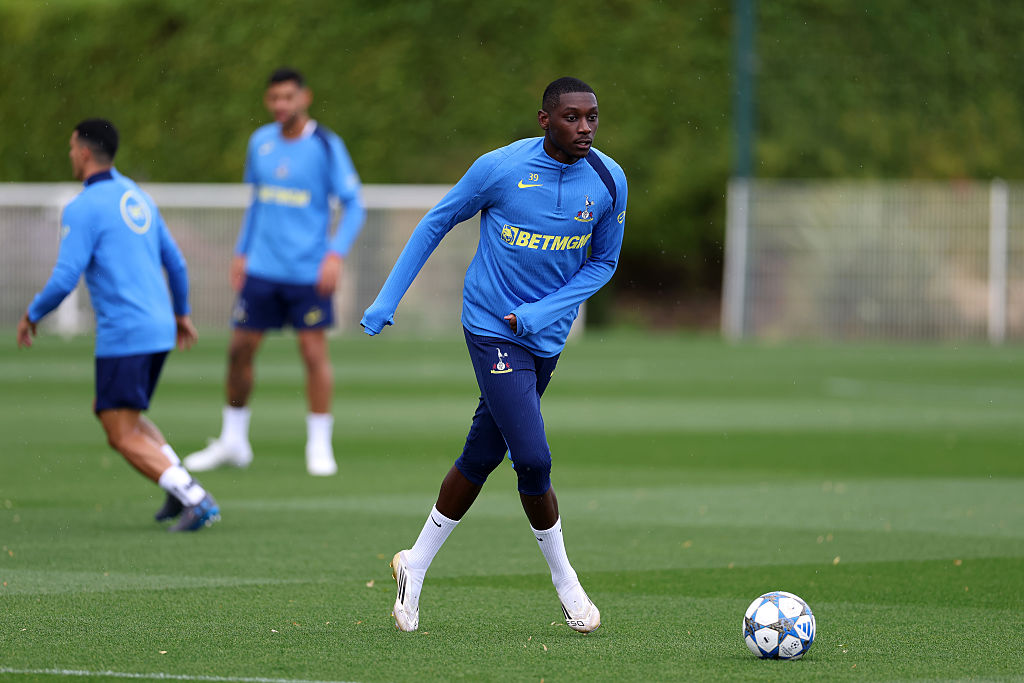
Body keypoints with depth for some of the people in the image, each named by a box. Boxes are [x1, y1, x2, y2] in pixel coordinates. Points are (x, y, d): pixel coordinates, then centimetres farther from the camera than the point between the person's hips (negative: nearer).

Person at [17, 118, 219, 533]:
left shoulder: (84, 208, -11)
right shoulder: (136, 196, 14)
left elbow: (64, 279, -16)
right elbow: (175, 262, 21)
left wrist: (32, 316, 1)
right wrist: (181, 313, 36)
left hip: (123, 335, -8)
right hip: (159, 329, 9)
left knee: (123, 436, -2)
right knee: (109, 411, 23)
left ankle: (196, 500, -15)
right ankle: (182, 488, 8)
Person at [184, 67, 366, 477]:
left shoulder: (327, 146, -7)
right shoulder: (261, 143, 7)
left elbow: (353, 204, -4)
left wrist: (336, 254, -15)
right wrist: (242, 252, 16)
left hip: (308, 271, -4)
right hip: (262, 269, 4)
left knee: (314, 351, -6)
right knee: (240, 348, 4)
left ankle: (319, 447, 6)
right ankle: (233, 441, 19)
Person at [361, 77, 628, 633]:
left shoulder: (608, 180, -4)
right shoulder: (500, 168, -14)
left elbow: (603, 262, 8)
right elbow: (436, 223, 0)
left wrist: (543, 312, -7)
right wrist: (386, 301, 0)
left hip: (546, 337, 4)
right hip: (492, 330, -4)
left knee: (481, 457, 12)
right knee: (533, 460, -14)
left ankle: (416, 567, 28)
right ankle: (564, 579, 6)